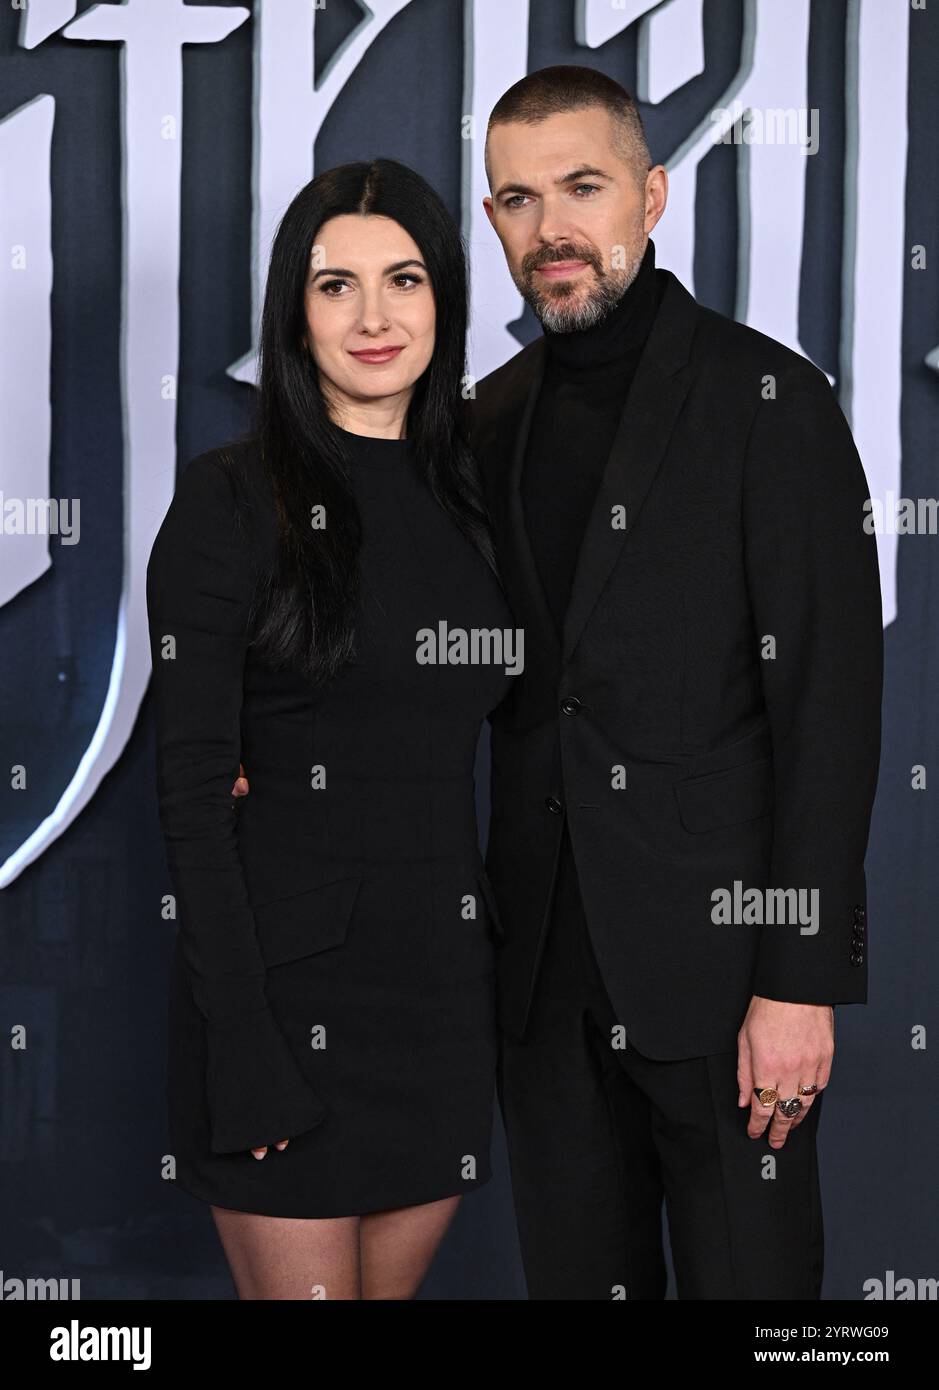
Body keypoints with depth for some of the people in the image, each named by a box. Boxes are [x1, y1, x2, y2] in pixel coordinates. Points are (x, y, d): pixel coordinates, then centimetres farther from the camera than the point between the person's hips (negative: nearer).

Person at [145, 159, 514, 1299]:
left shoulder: (467, 497, 9)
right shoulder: (231, 499, -7)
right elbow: (190, 780, -11)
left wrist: (512, 976, 6)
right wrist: (243, 1035, -16)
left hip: (445, 976, 5)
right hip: (286, 975, -5)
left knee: (397, 1280, 15)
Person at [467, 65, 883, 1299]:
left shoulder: (764, 400, -7)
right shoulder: (495, 419, 11)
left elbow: (831, 701, -11)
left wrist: (802, 978, -16)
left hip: (718, 959, -5)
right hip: (549, 965, 5)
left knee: (745, 1276, 4)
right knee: (576, 1272, 14)